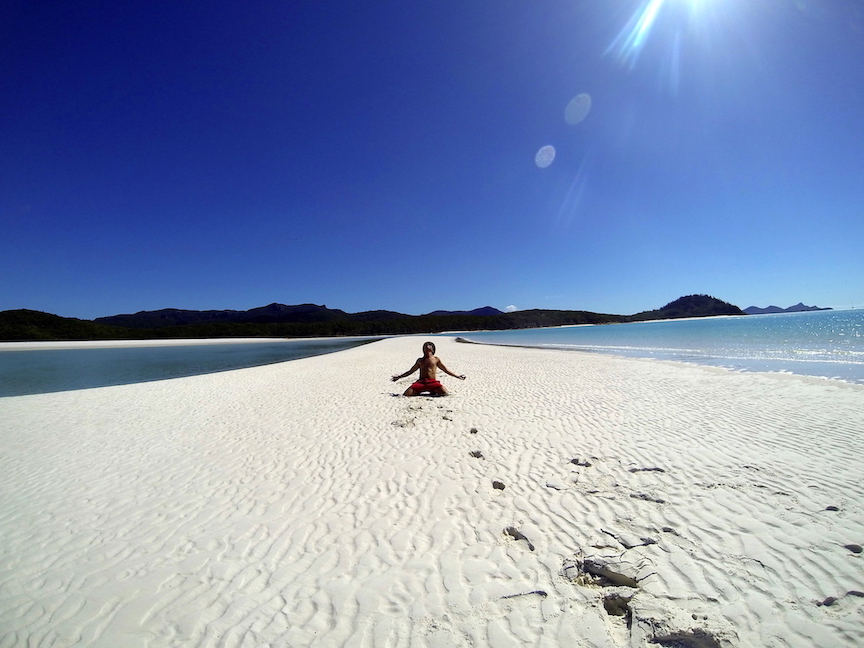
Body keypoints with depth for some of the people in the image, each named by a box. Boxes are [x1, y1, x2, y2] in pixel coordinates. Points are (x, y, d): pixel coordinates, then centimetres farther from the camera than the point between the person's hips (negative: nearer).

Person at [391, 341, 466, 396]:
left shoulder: (436, 359, 15)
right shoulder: (420, 360, 20)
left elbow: (446, 370, 19)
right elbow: (410, 371, 28)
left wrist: (457, 376, 14)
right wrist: (399, 377, 27)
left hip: (433, 382, -1)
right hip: (421, 382, 1)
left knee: (444, 393, -29)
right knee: (407, 394, -23)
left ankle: (433, 392, 3)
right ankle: (419, 392, 8)